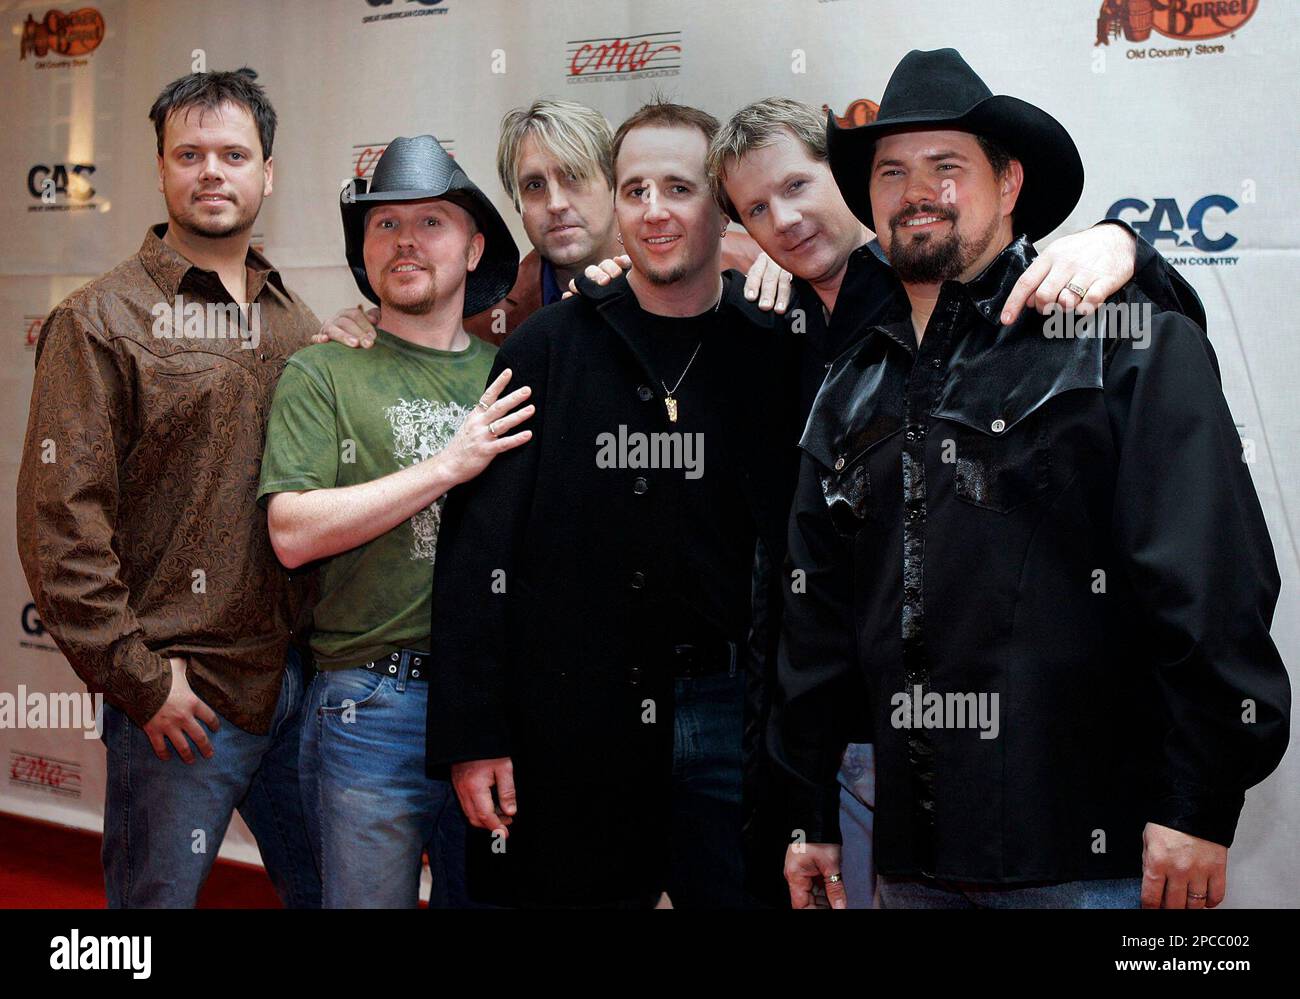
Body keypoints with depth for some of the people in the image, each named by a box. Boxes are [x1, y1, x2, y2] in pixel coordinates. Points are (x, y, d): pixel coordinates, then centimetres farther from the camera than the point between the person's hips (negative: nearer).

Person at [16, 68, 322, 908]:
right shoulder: (102, 321, -6)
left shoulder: (297, 324, 11)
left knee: (325, 886, 16)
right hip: (180, 698, -5)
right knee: (159, 893, 9)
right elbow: (60, 525, -11)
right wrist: (139, 679, -13)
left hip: (300, 681, 5)